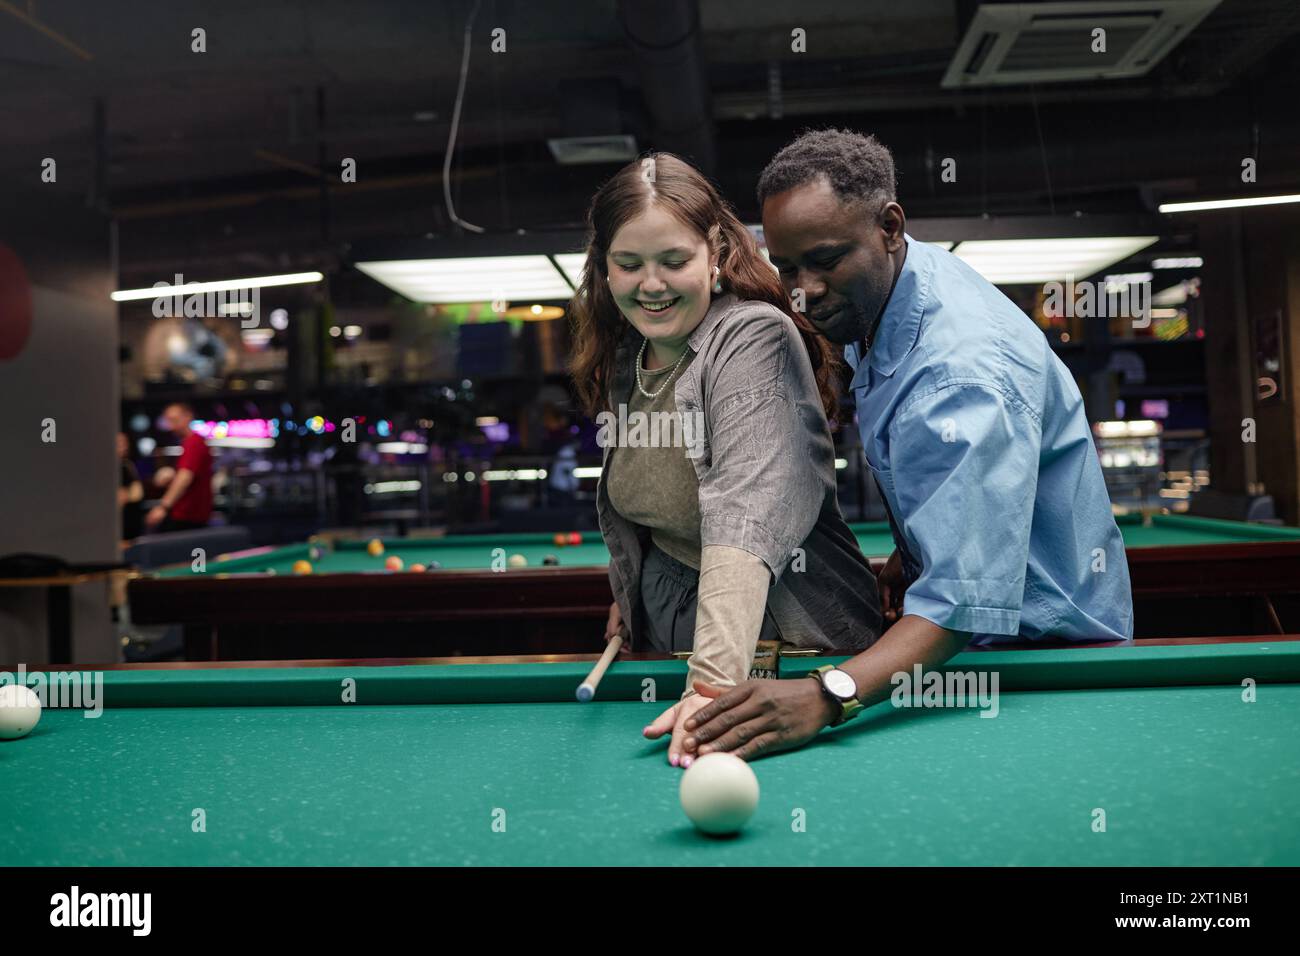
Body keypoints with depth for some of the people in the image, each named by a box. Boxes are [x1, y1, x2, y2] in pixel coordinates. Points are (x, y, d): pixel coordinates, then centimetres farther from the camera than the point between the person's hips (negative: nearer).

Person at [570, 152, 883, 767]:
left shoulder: (754, 336, -23)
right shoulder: (621, 358, 2)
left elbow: (747, 514, -37)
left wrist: (716, 682, -46)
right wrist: (627, 592, 14)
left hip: (783, 632, -6)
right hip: (665, 630, 7)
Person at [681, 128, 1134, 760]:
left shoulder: (965, 372, -34)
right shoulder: (874, 289, -4)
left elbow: (969, 599, -43)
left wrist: (828, 696, -55)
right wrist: (912, 548, 5)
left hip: (1047, 637, -8)